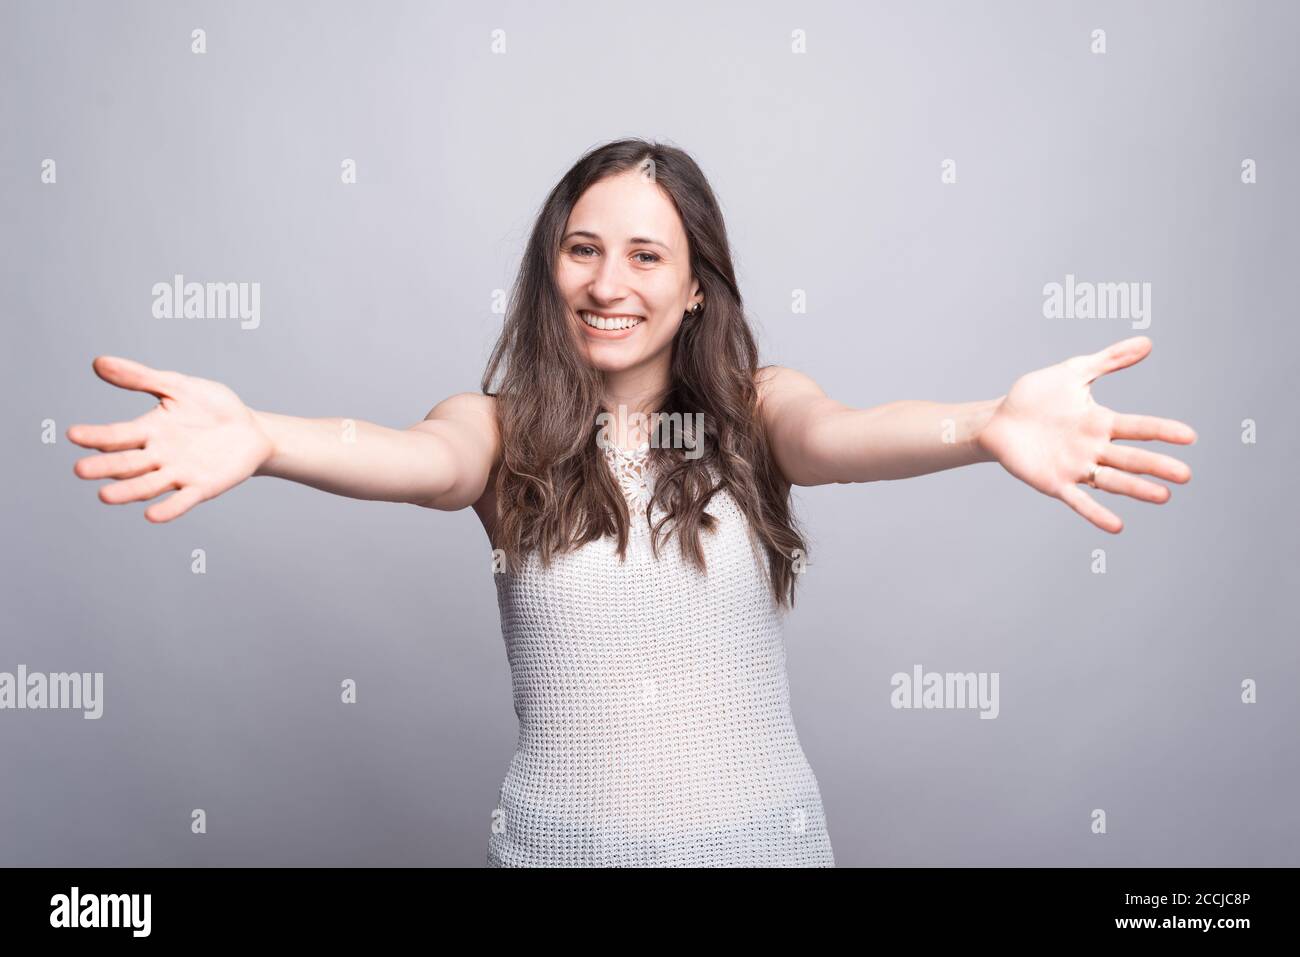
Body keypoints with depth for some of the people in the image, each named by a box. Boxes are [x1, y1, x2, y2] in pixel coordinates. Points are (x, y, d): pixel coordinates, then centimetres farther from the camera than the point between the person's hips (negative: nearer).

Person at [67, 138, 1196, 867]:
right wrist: (260, 440, -47)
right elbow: (423, 458, -26)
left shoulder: (752, 411, -4)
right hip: (556, 838, 0)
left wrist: (986, 426, -47)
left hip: (761, 834, 1)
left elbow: (838, 434, -25)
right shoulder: (503, 429, -5)